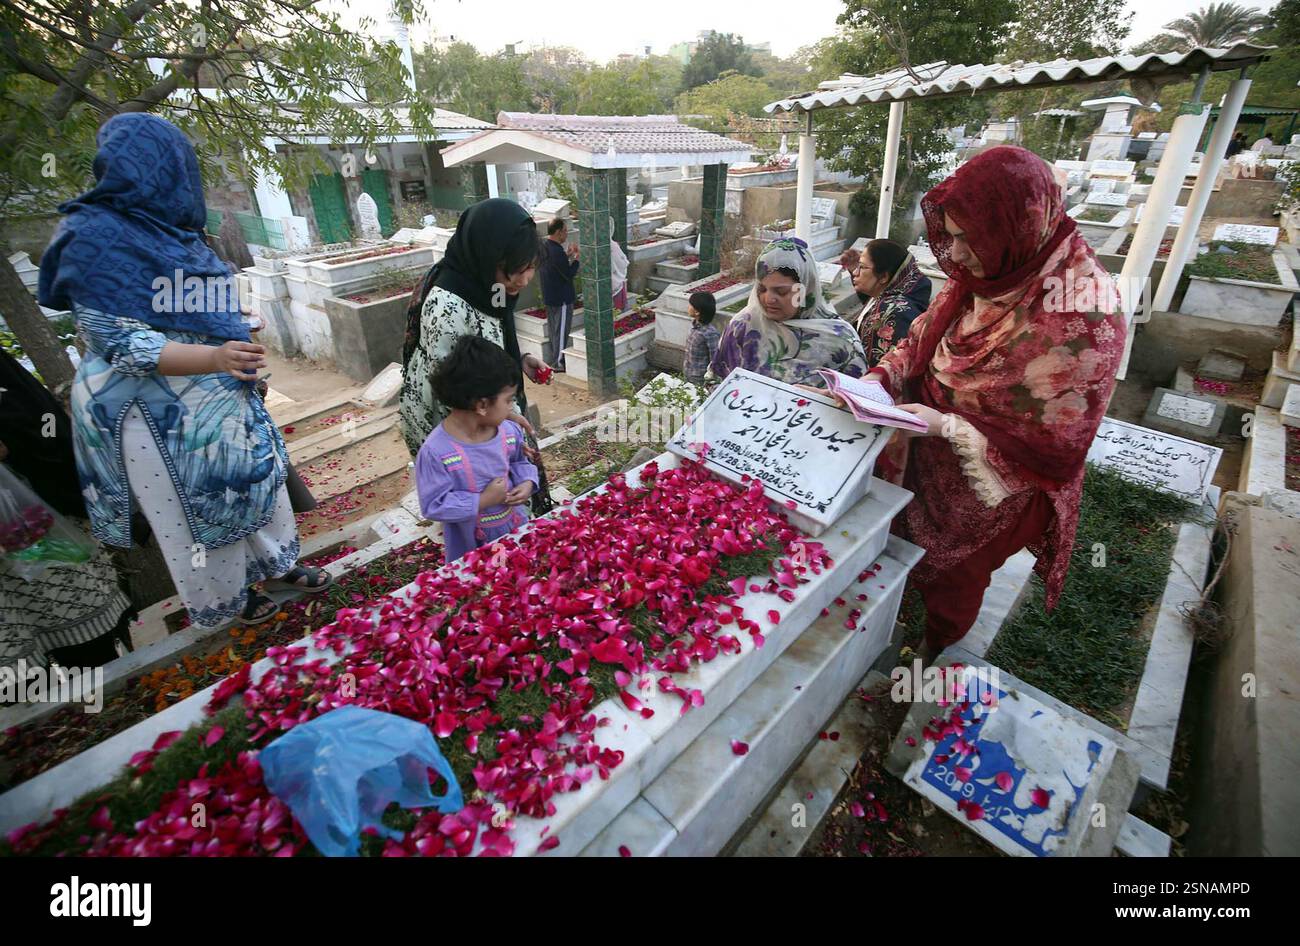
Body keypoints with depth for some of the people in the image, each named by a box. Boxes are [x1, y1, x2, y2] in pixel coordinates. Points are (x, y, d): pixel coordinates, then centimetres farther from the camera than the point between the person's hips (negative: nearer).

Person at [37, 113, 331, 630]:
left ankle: (277, 563, 35)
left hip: (220, 396, 8)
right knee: (193, 509, 9)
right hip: (161, 412, -7)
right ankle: (226, 599, 27)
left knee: (253, 481, 17)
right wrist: (213, 357, -36)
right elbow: (118, 342, -22)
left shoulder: (168, 227, 5)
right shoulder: (97, 237, -18)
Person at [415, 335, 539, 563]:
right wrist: (482, 501, -25)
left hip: (516, 527, 5)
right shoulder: (436, 452, -26)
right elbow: (433, 506, -22)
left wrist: (526, 482, -10)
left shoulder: (510, 430, -9)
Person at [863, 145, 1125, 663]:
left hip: (990, 491, -5)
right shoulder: (983, 277, -10)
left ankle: (933, 650, 52)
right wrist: (881, 377, -15)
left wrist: (946, 426, -33)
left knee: (952, 579, 21)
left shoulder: (1080, 321, -30)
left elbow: (1051, 443, -25)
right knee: (909, 547, 26)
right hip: (929, 465, 5)